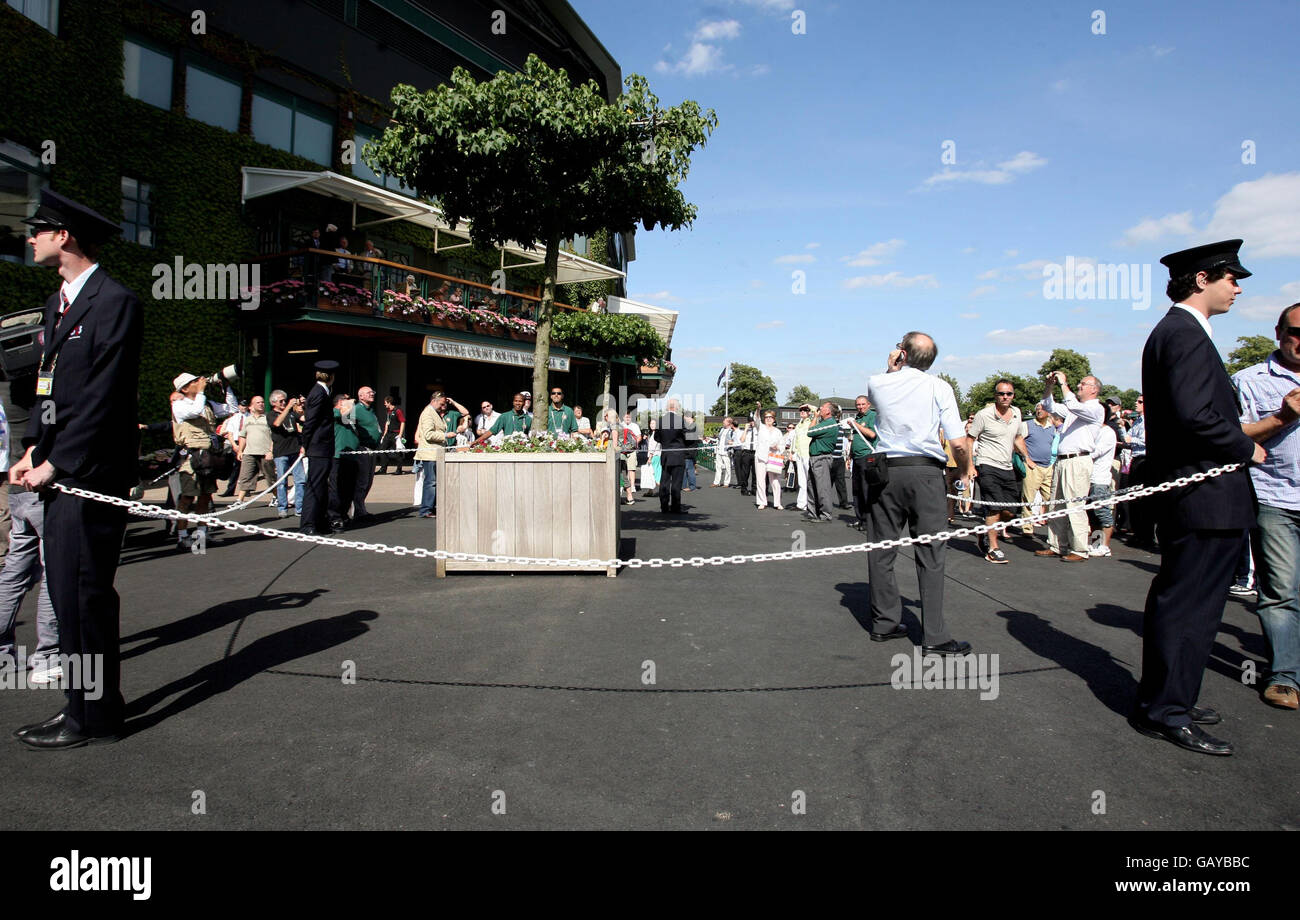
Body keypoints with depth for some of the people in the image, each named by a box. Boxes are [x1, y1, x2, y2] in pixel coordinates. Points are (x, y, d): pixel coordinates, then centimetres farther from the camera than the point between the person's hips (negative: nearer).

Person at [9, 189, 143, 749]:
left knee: (84, 596, -4)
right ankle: (84, 705, 25)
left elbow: (105, 397, -15)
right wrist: (34, 449, 7)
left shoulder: (115, 303, -10)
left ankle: (95, 718, 9)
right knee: (66, 593, 13)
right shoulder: (57, 303, 19)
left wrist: (56, 463, -13)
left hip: (91, 474, -9)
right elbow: (49, 386, 20)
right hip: (58, 472, 9)